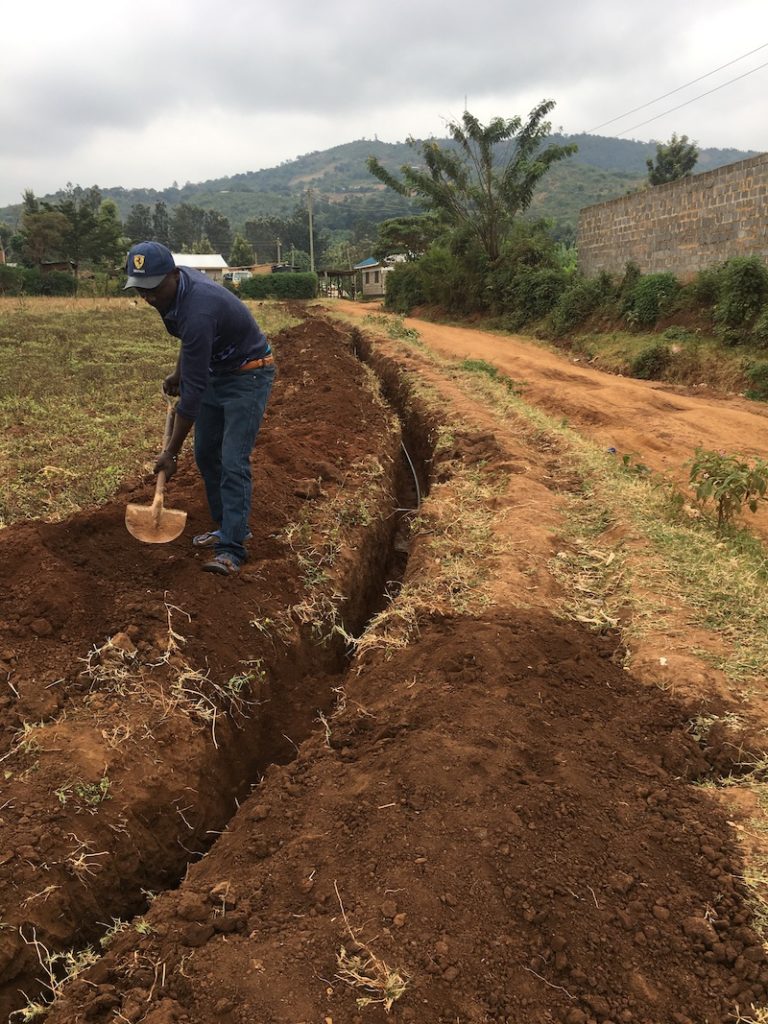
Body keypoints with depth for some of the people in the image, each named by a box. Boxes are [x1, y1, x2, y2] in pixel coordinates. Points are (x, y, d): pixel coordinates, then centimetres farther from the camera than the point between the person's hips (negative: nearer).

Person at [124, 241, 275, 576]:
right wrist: (177, 372, 13)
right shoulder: (177, 282, -9)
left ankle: (231, 548, -13)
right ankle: (226, 526, 23)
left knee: (233, 462, -16)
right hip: (214, 371, 9)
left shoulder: (198, 310, -35)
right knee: (206, 455, 11)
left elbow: (193, 391, -32)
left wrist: (171, 452, -27)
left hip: (248, 375, -9)